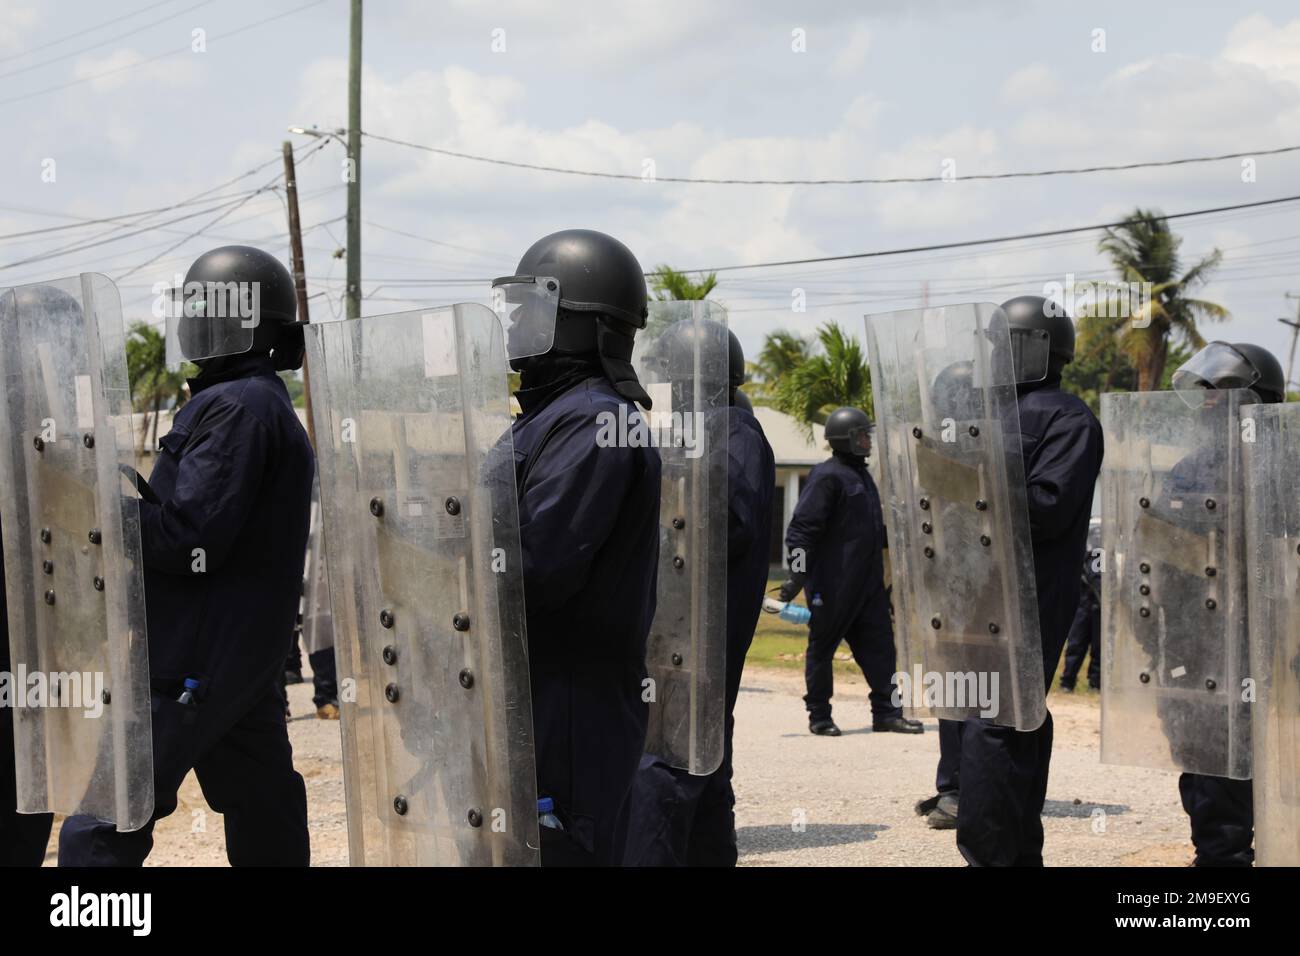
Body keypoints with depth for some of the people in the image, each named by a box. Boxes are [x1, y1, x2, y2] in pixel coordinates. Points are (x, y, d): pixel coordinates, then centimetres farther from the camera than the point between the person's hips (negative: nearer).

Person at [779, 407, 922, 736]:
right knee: (822, 647, 3)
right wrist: (798, 574, -24)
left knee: (879, 645, 4)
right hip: (832, 584, -9)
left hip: (866, 583, 9)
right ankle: (819, 716, 11)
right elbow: (802, 527, -18)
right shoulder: (827, 476, -12)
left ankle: (886, 713, 7)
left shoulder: (861, 475, 17)